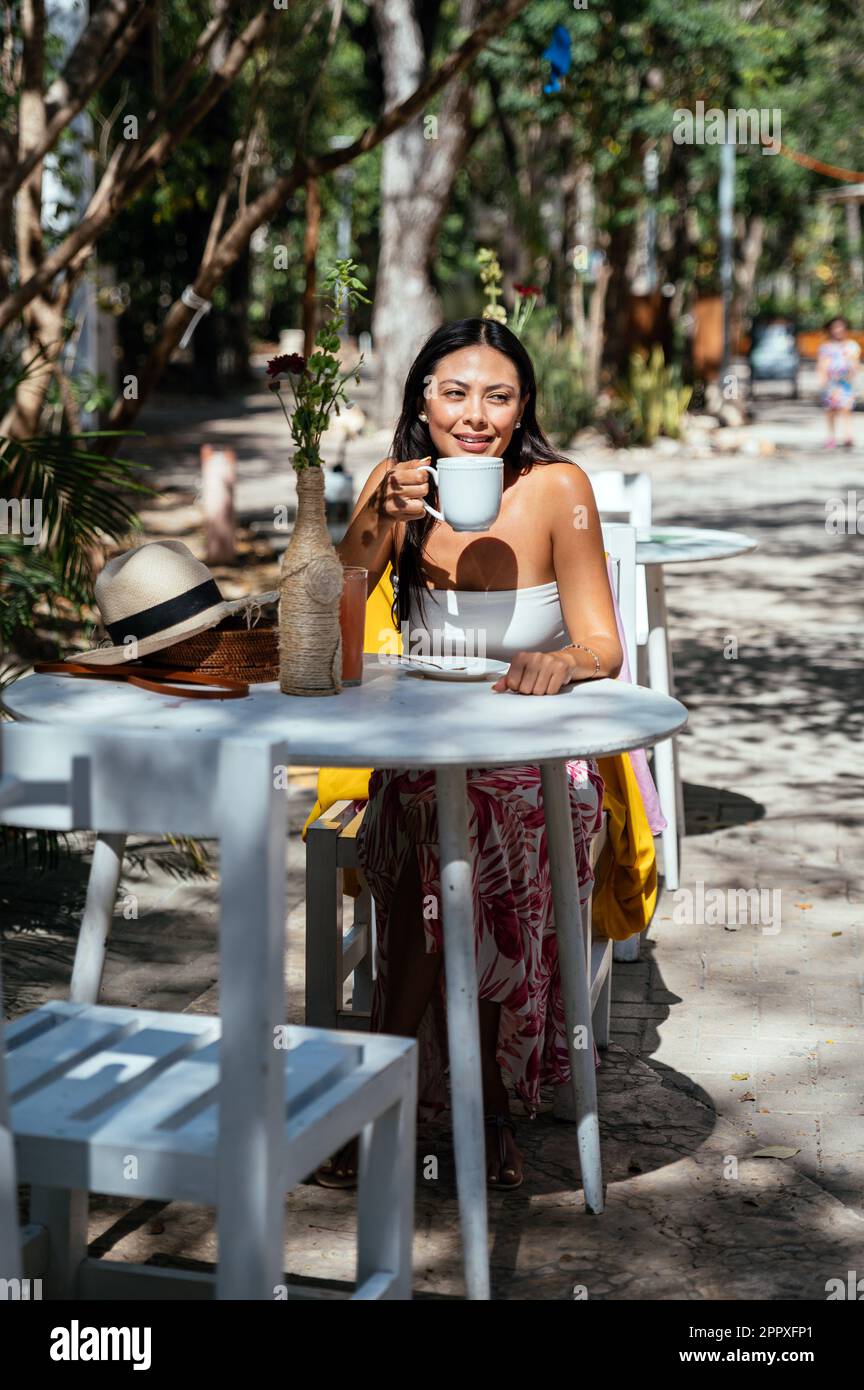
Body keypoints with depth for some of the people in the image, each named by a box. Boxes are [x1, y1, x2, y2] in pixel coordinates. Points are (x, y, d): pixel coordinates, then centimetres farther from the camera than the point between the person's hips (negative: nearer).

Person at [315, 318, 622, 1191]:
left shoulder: (557, 489, -8)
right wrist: (383, 523, -22)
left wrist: (560, 662, -34)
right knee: (425, 846, -30)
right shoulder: (397, 483, 1)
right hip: (424, 753, 2)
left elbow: (603, 647, -11)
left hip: (539, 760, -2)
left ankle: (383, 1094, -13)